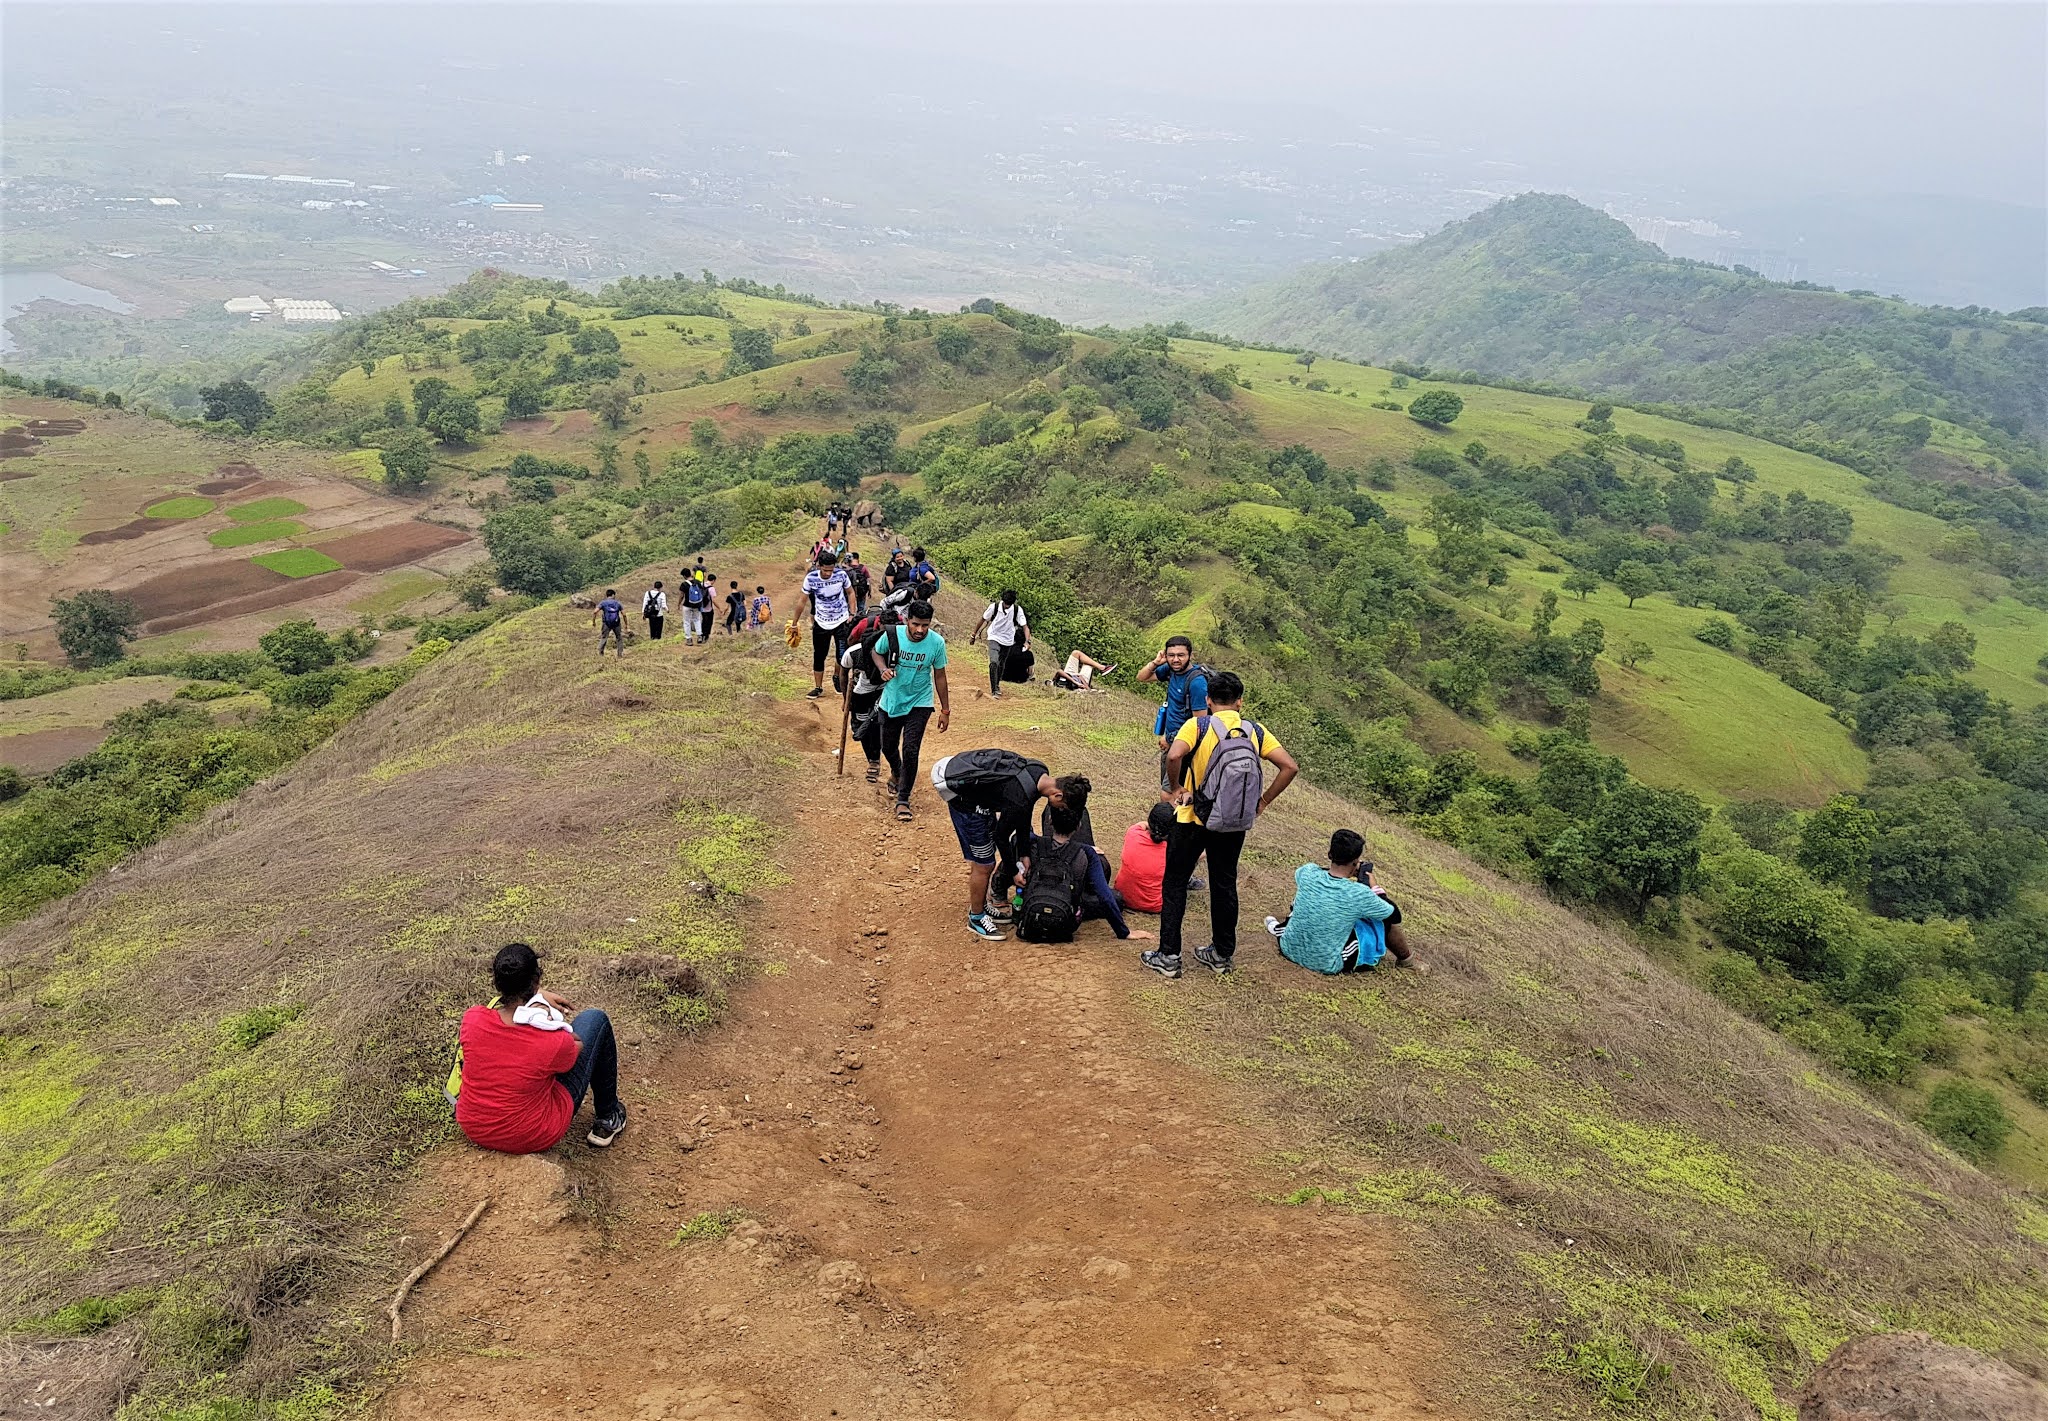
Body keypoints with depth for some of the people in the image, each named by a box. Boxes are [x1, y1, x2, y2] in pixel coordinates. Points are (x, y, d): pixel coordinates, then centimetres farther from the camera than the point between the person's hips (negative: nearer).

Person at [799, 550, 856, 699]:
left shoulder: (841, 574, -14)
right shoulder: (811, 578, -15)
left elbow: (850, 592, 4)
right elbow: (802, 600, -3)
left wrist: (852, 613, -4)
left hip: (842, 621, 0)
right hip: (821, 623, 0)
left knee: (842, 655, -5)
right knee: (818, 657, 7)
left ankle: (837, 676, 25)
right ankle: (818, 687, 21)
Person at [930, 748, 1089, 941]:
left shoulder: (1040, 772, -6)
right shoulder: (1020, 800, -31)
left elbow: (1024, 818, 8)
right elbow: (1001, 836, -15)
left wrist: (1024, 855, 10)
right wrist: (1013, 872, -1)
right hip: (963, 795, -9)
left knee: (985, 856, 18)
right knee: (983, 864, -2)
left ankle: (981, 906, 34)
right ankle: (976, 918, 15)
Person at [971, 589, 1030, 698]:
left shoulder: (1017, 610, -17)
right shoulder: (994, 607, -18)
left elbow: (1025, 626, -19)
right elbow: (984, 620, -4)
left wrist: (1027, 641, -35)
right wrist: (974, 634, 3)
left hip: (1007, 640, 2)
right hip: (994, 638, -2)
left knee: (1001, 664, 16)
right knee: (993, 663, -21)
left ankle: (997, 685, 40)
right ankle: (994, 690, -16)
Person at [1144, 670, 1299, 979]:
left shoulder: (1198, 725, -10)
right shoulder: (1256, 731, 0)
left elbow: (1174, 756, -28)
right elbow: (1290, 767, -6)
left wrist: (1177, 788, -11)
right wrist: (1263, 801, 2)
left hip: (1194, 820, -3)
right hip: (1235, 824, 3)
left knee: (1174, 884, 9)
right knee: (1224, 885, 18)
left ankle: (1168, 956, 9)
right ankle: (1222, 954, 26)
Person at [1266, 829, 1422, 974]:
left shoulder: (1308, 873, -16)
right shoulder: (1360, 894, -25)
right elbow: (1394, 913, -7)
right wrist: (1372, 884, 3)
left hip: (1289, 950, 4)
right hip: (1327, 965, -4)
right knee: (1388, 918, 7)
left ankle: (1282, 926, 43)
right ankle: (1406, 959, 33)